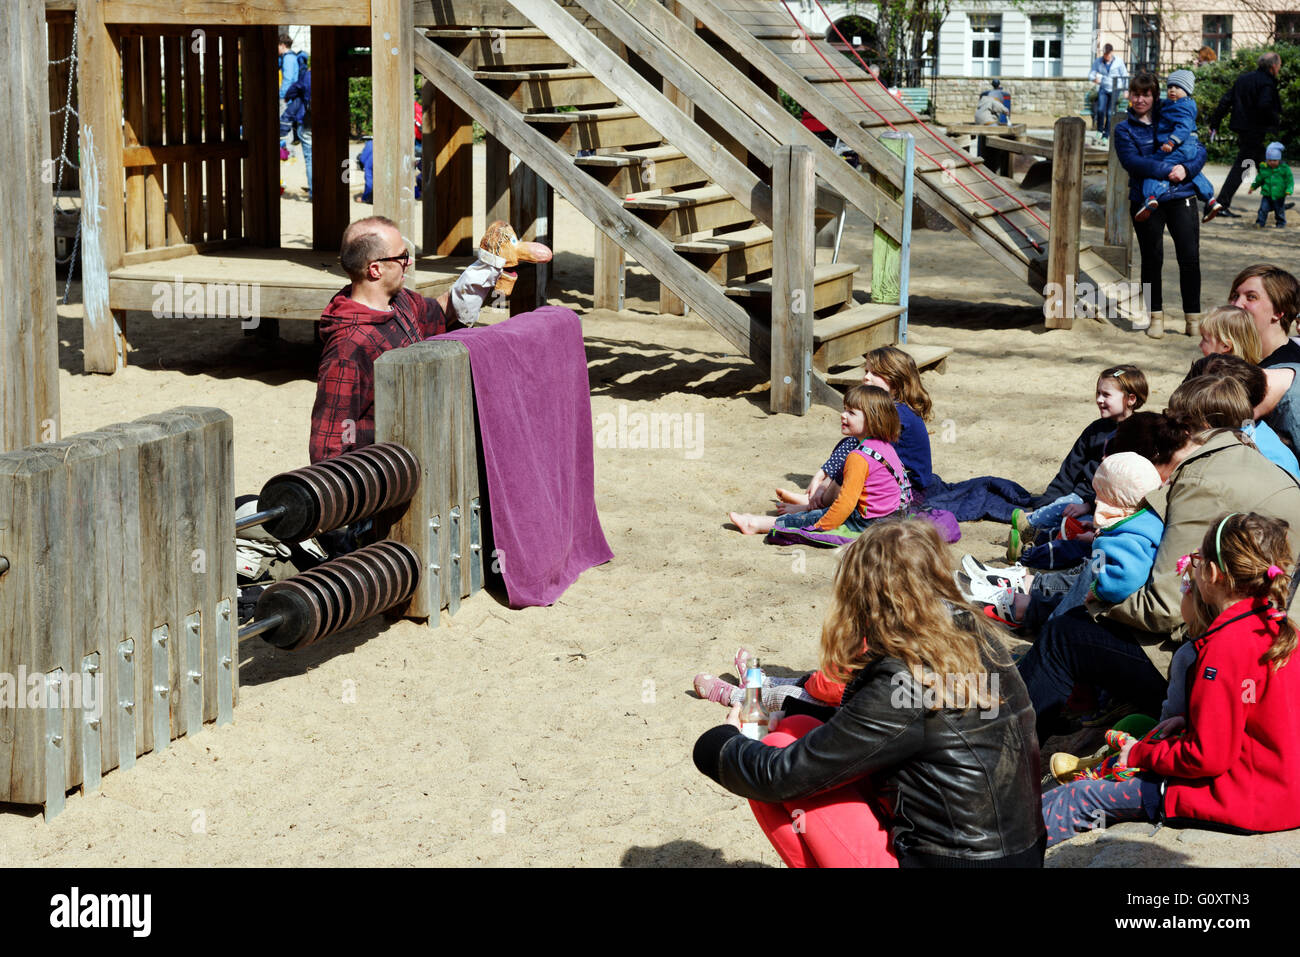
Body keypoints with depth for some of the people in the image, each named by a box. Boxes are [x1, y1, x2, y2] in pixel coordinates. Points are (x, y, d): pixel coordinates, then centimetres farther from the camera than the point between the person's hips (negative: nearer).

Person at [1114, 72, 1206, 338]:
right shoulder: (1124, 129, 6)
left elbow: (1199, 151, 6)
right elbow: (1132, 161, -11)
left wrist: (1186, 169, -15)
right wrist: (1166, 171, -22)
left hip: (1181, 198, 1)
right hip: (1145, 201, -1)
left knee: (1190, 258, -4)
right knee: (1152, 260, 6)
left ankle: (1193, 317, 5)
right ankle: (1155, 316, 19)